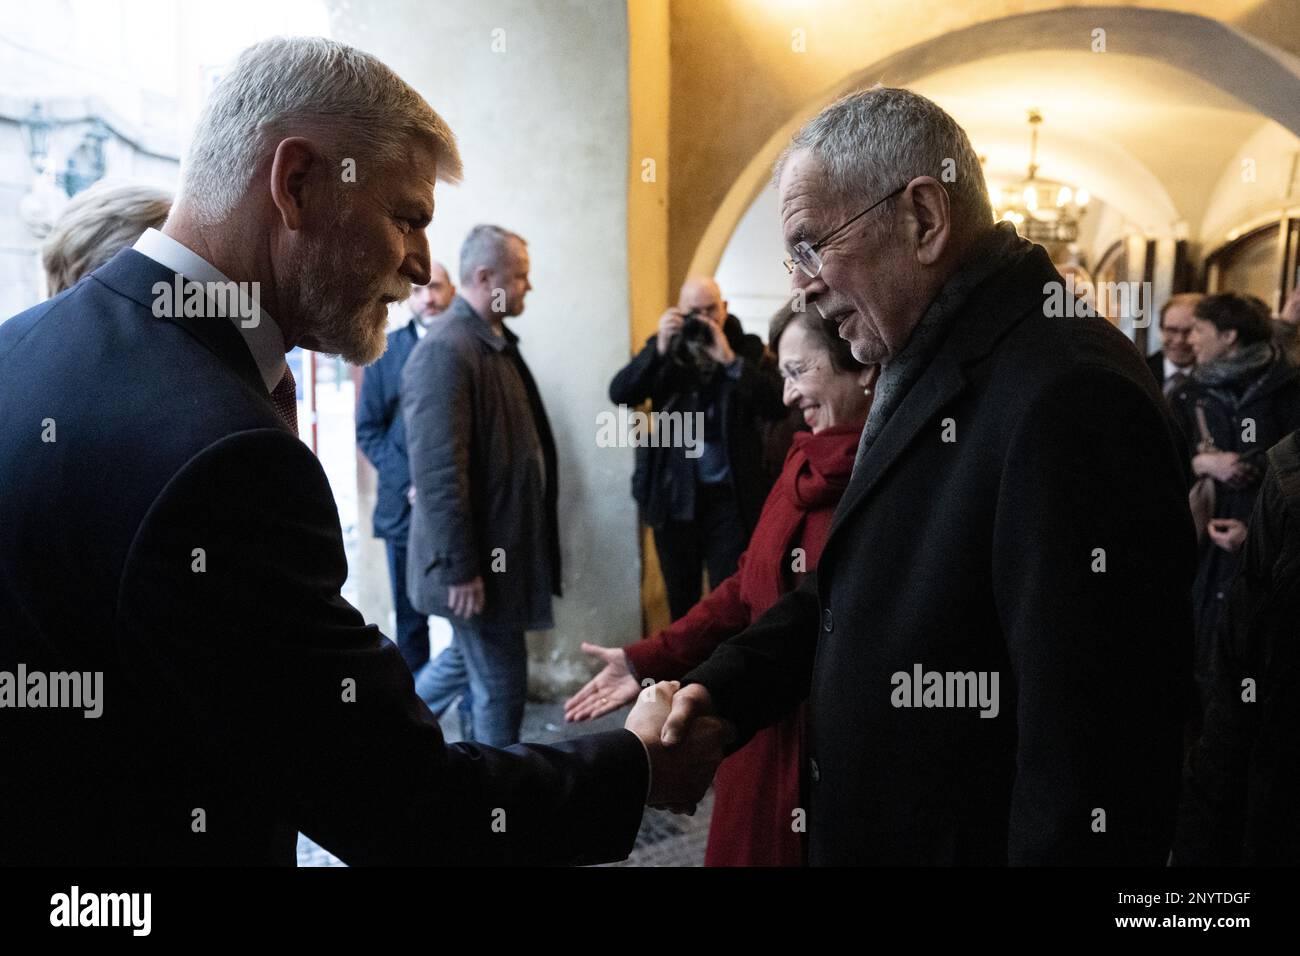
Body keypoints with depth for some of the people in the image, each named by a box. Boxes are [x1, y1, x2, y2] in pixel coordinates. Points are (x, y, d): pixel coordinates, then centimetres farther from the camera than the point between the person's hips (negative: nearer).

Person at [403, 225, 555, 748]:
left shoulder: (497, 343, 11)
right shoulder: (446, 350, -20)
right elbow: (438, 472, -24)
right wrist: (460, 569, -23)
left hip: (503, 545, 10)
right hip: (477, 559, -9)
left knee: (471, 658, 23)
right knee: (501, 679, 5)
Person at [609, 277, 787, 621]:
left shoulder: (747, 350, 1)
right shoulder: (664, 349, 5)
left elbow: (778, 405, -12)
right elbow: (619, 395, -7)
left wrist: (731, 360, -18)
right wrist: (659, 348, -19)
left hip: (731, 494, -2)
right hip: (674, 495, 2)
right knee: (680, 598, 15)